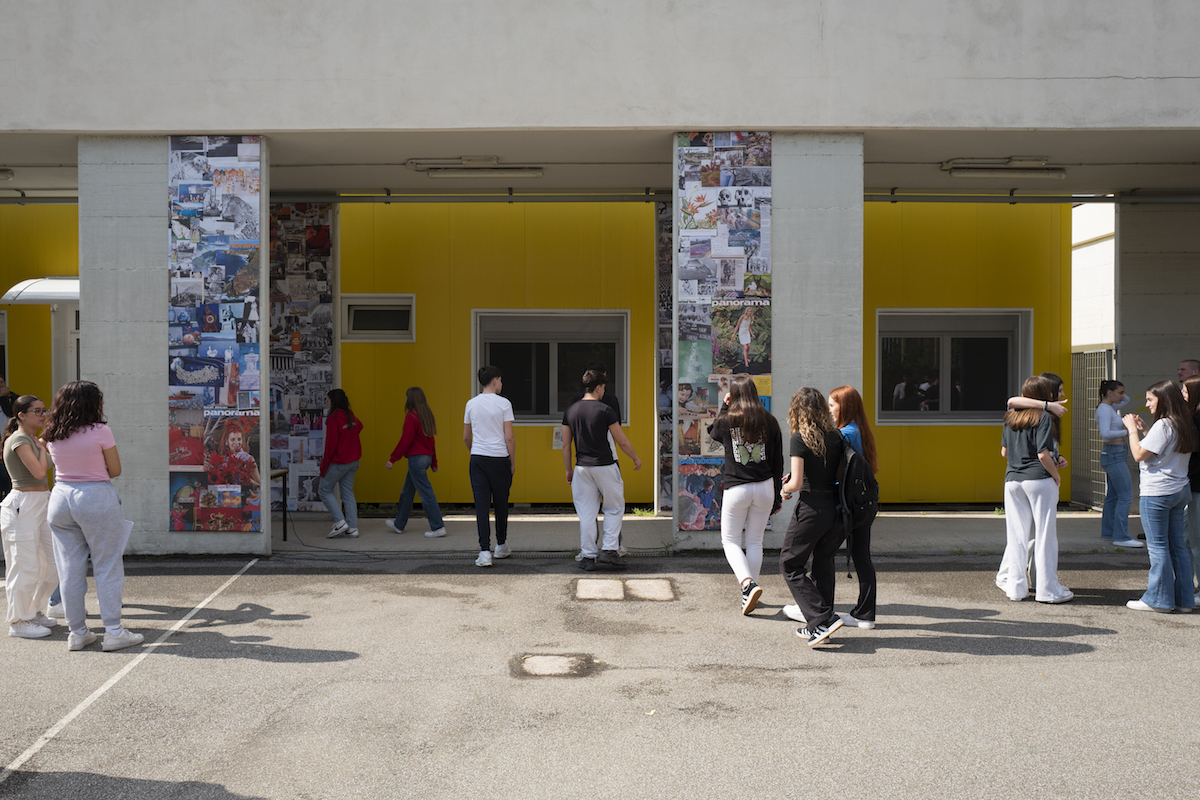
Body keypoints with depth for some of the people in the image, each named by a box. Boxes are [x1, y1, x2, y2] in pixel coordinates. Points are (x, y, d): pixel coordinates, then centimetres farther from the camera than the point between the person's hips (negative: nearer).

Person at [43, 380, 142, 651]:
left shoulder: (52, 436, 4)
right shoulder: (100, 431, -10)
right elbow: (115, 470, -3)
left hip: (60, 497, 5)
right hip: (96, 498, -5)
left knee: (70, 569, 10)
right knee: (107, 567, 2)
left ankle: (77, 632, 15)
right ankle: (113, 631, 2)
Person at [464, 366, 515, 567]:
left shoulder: (471, 404, 6)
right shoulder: (503, 403, -6)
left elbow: (466, 438, 13)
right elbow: (509, 438, -8)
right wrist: (513, 462, 3)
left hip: (477, 459, 3)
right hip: (499, 459, -2)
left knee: (481, 505, 0)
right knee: (501, 503, 13)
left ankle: (485, 552, -8)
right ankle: (501, 546, 29)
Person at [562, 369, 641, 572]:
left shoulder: (570, 411, 4)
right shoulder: (605, 410, -10)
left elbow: (565, 445, 7)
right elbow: (622, 441, -6)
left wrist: (568, 470, 17)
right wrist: (636, 458, 10)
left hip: (582, 467, 4)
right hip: (605, 466, -4)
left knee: (586, 513, 8)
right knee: (615, 508, 11)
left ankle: (588, 556, 9)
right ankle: (610, 551, 4)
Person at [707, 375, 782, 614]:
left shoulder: (727, 421, -7)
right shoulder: (769, 421, 0)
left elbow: (712, 432, 18)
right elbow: (778, 461, 5)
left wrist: (724, 406, 20)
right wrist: (777, 496, 13)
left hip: (736, 489, -3)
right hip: (765, 487, 3)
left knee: (730, 540, 10)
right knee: (755, 541, 14)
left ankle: (748, 584, -13)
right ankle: (749, 594, 18)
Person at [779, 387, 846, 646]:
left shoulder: (800, 438, -12)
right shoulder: (836, 436, 5)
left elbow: (796, 483, -17)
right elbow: (840, 473, 12)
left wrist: (785, 490, 6)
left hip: (812, 507, -6)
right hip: (836, 506, 6)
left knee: (790, 565, 6)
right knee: (823, 565, 17)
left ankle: (823, 619, -4)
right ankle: (819, 626, 22)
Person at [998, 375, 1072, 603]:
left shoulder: (1011, 417, 11)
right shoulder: (1044, 418, -9)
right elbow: (1043, 455, -15)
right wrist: (1057, 475, -2)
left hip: (1012, 479, 6)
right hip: (1039, 479, -6)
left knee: (1017, 534, 9)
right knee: (1045, 534, 2)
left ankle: (1016, 587, 12)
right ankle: (1048, 589, 6)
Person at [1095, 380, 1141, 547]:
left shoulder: (1108, 408, 15)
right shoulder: (1104, 409, -14)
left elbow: (1126, 400, 34)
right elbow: (1105, 433, -25)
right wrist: (1126, 432, -14)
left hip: (1116, 456, 10)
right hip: (1115, 455, -10)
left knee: (1113, 496, 12)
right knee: (1125, 496, -11)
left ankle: (1107, 533, 17)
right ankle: (1121, 536, -12)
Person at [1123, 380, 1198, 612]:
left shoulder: (1163, 425, -15)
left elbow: (1139, 455, -15)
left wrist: (1133, 429, -5)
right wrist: (1144, 429, 18)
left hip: (1157, 493, -9)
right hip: (1180, 490, 9)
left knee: (1157, 547, -1)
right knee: (1178, 546, 11)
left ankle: (1159, 599, 5)